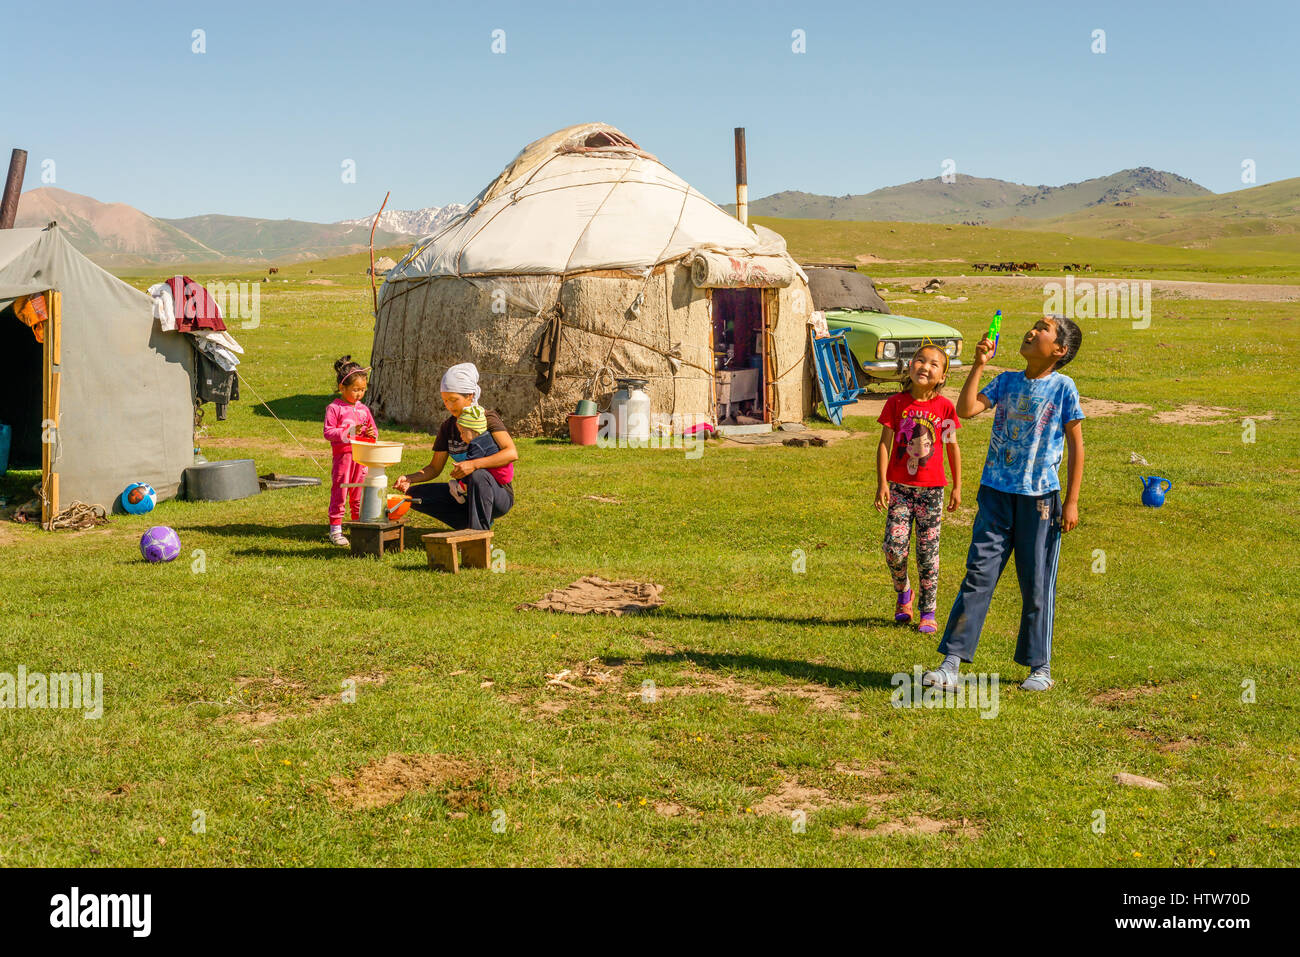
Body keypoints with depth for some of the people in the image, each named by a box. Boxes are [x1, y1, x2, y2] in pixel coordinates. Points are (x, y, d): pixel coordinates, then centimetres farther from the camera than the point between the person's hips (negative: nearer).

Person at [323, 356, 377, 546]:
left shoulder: (364, 409, 13)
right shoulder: (334, 408, -5)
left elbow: (373, 431, 18)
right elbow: (328, 433, -11)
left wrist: (371, 434, -6)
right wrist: (349, 432, -21)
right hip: (342, 456, -5)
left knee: (359, 494, 11)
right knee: (339, 491, -1)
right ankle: (335, 529, 4)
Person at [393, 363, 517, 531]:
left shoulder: (487, 418, -12)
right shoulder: (448, 427, 5)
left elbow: (512, 453, -27)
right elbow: (435, 468, 8)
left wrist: (474, 464, -36)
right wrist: (409, 479, -11)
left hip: (499, 495, -6)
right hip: (465, 494, 6)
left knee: (478, 475, -38)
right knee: (415, 495, -6)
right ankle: (470, 523, -3)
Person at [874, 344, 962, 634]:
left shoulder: (944, 406, -3)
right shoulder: (897, 403, -3)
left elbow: (952, 447, 5)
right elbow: (884, 444, -2)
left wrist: (957, 487, 7)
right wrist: (881, 483, -8)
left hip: (932, 488, 0)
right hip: (900, 486, 0)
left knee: (928, 552, 2)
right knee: (894, 546, -9)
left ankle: (928, 612, 15)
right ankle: (903, 593, 20)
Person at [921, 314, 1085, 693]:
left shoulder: (1062, 387, -2)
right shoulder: (1005, 382, 7)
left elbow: (1076, 446, 0)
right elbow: (965, 410, -6)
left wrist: (1071, 502, -4)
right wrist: (978, 365, -8)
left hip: (1040, 497, -2)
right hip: (996, 492, 3)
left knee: (1037, 584, 5)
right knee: (979, 573, -2)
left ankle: (1040, 668, 18)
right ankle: (951, 663, 0)